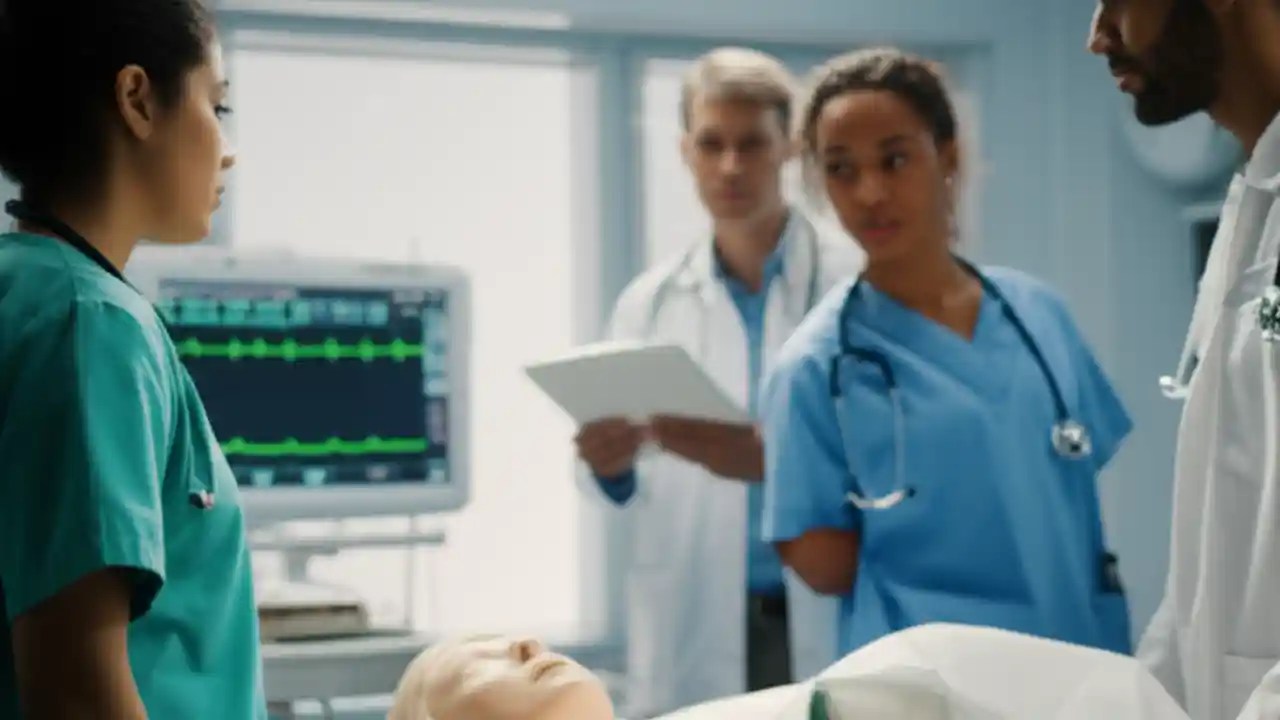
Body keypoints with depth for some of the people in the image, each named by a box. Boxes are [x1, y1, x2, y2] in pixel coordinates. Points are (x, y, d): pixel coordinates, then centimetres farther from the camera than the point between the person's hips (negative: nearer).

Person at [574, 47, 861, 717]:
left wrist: (773, 458, -24)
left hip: (834, 622, -2)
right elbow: (638, 493, 10)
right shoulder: (649, 303, 10)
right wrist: (612, 467, -13)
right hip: (695, 636, 2)